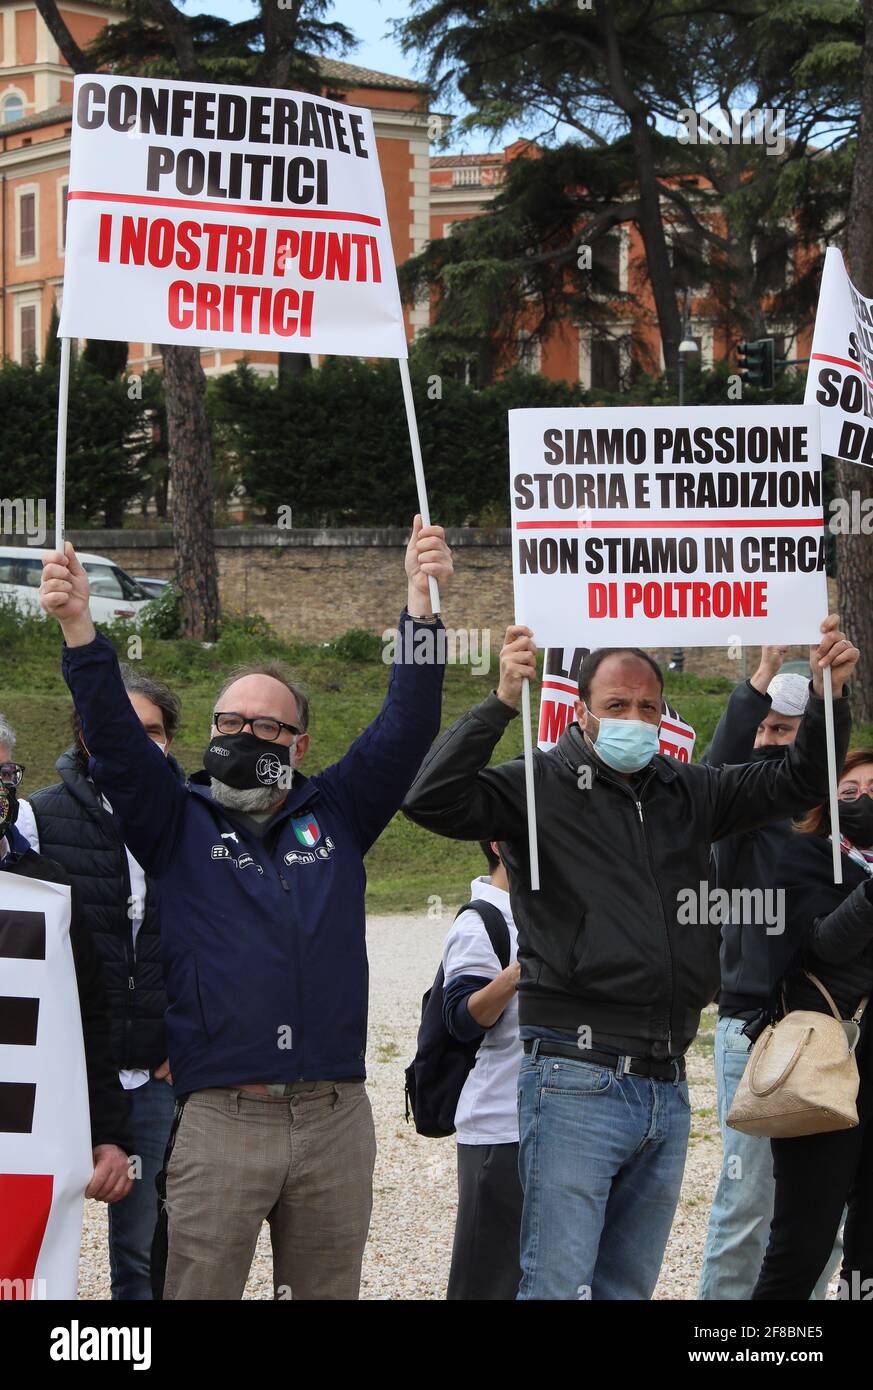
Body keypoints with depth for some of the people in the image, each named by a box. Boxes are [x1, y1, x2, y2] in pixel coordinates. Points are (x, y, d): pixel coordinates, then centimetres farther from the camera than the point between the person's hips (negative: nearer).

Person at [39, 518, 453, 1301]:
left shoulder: (336, 816, 14)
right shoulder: (179, 824, 10)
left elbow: (406, 729, 5)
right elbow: (114, 739, -4)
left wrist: (423, 603, -6)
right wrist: (78, 630, -18)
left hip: (336, 1119, 2)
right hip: (221, 1119, -2)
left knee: (326, 1293, 7)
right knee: (199, 1291, -4)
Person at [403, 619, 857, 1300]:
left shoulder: (686, 792, 13)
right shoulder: (539, 786, -3)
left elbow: (799, 781, 18)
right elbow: (432, 800, -17)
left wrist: (829, 695, 2)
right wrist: (503, 702, -25)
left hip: (667, 1087, 6)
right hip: (577, 1082, -6)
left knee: (628, 1287, 14)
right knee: (558, 1287, -8)